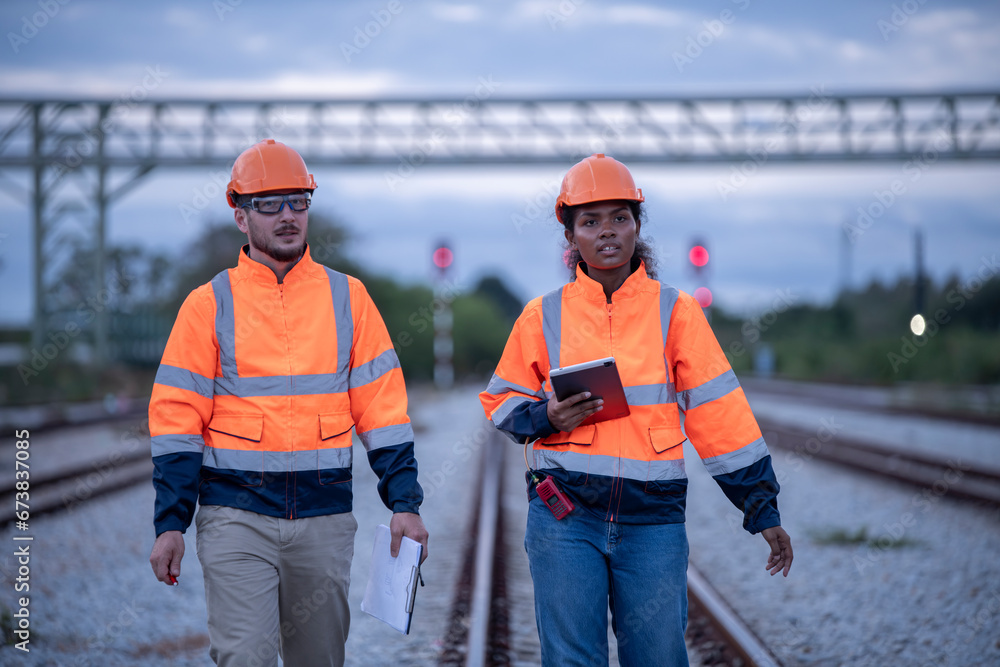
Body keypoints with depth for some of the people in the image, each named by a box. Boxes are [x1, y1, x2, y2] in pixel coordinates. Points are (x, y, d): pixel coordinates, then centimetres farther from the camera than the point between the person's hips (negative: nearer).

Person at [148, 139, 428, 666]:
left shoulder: (348, 298, 7)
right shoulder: (210, 304, 2)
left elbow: (382, 408, 6)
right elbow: (177, 420, 0)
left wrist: (405, 503, -1)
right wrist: (170, 523, -6)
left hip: (325, 519, 2)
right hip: (236, 518, -2)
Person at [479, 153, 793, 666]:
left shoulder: (675, 312, 4)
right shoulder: (544, 316, 5)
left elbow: (719, 412, 4)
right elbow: (501, 401, 14)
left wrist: (762, 508, 4)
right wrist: (546, 418, -8)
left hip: (653, 518, 0)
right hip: (563, 514, 0)